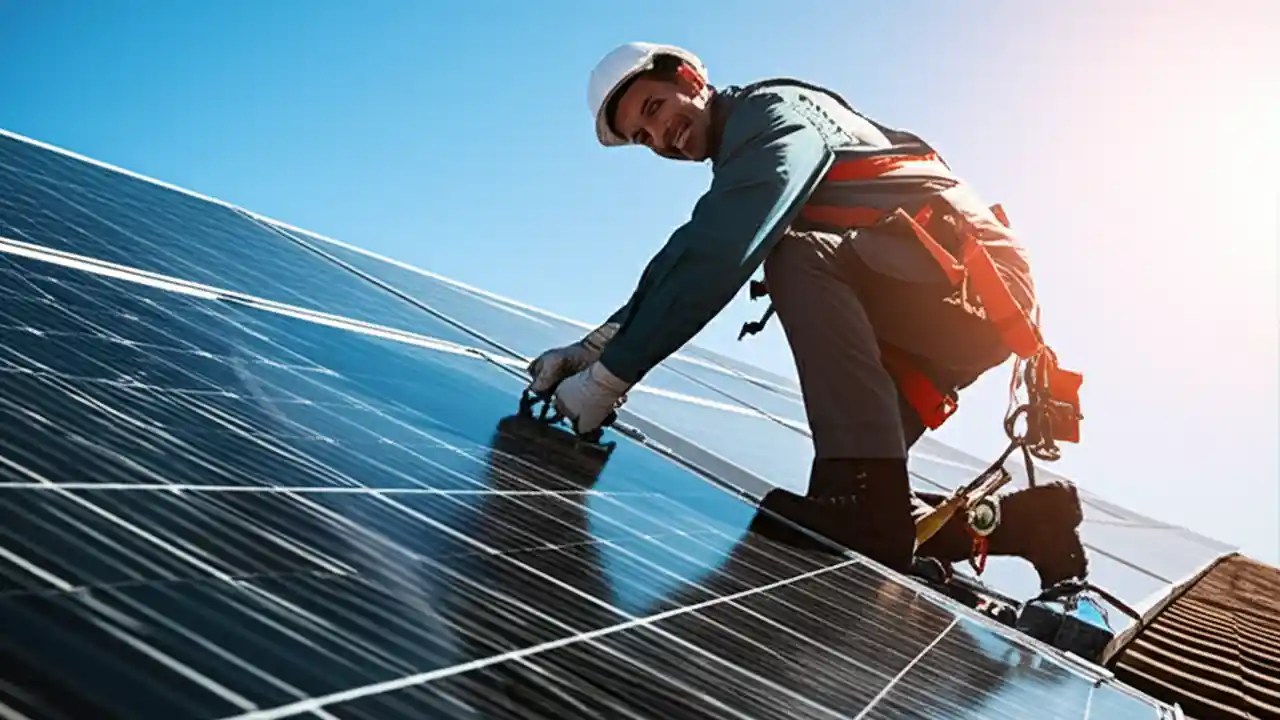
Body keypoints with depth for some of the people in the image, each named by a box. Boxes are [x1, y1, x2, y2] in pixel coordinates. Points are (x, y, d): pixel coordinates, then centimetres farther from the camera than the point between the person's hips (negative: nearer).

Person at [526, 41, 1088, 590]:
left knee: (799, 254, -32)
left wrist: (611, 373, -28)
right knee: (860, 500, 3)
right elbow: (680, 266, 5)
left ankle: (865, 497, -34)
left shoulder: (772, 110, -13)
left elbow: (716, 255, -27)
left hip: (977, 274, -9)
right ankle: (1027, 520, 15)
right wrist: (594, 346, -9)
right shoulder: (740, 171, 16)